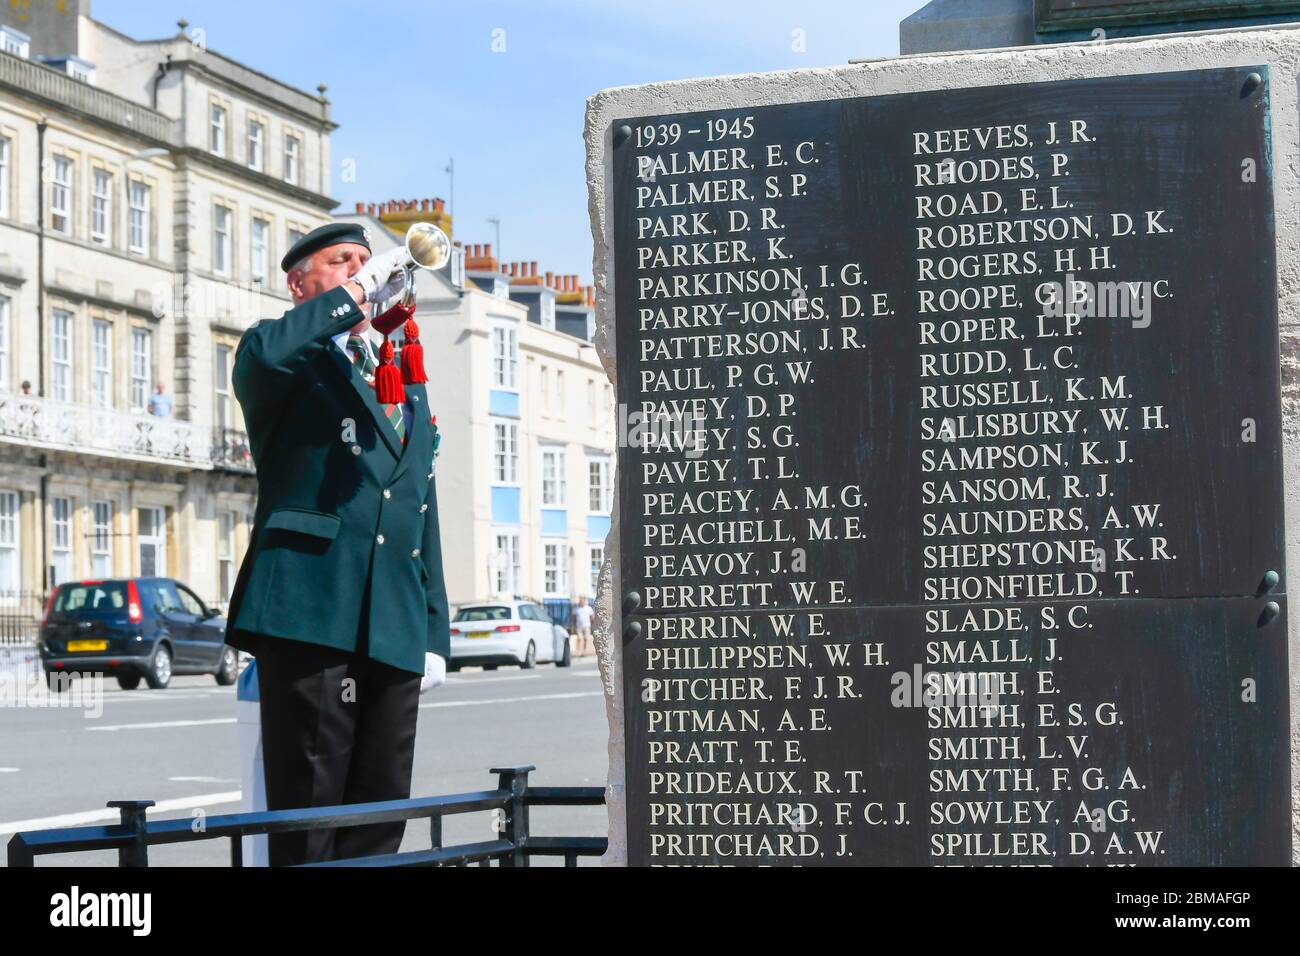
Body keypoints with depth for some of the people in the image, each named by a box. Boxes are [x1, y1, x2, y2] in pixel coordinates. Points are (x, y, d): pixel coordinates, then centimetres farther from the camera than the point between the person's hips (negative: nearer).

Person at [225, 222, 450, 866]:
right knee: (306, 815, -6)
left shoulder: (409, 391, 26)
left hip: (394, 635, 6)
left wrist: (435, 634, 17)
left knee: (380, 816, 6)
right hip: (309, 616, -6)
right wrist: (356, 294, -11)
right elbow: (263, 355, -22)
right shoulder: (293, 363, 7)